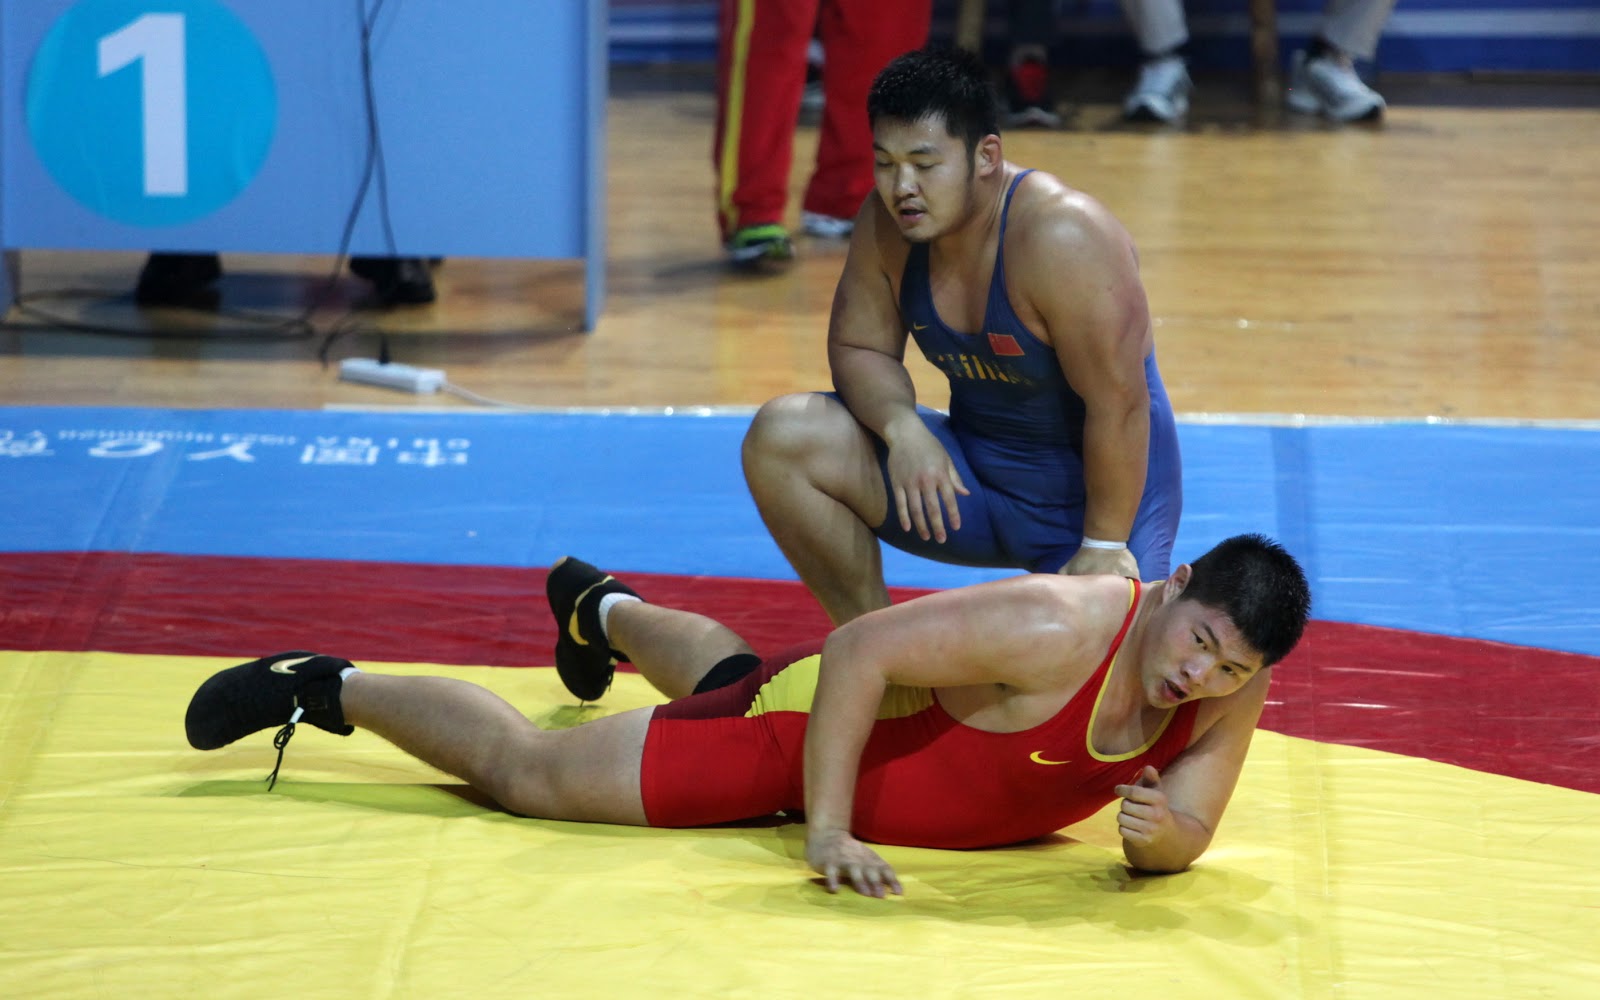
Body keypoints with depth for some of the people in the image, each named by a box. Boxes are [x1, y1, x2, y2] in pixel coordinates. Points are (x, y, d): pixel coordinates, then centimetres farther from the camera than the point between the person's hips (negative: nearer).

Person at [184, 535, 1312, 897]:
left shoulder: (1234, 696, -21)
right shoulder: (1060, 629, -42)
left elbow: (1187, 842, -12)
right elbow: (861, 651, -38)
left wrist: (1164, 836, -37)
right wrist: (828, 832, -36)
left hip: (913, 717, 7)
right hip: (810, 720, -7)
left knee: (727, 672, 41)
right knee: (525, 771, 1)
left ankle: (605, 606, 72)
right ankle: (329, 687, 22)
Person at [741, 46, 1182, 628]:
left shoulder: (1064, 240, -28)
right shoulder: (889, 223, -8)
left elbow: (1118, 404, -25)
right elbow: (858, 346, 3)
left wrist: (1104, 546, -21)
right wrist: (900, 427, -19)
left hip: (1100, 487, -6)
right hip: (975, 473, 6)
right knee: (780, 438, -13)